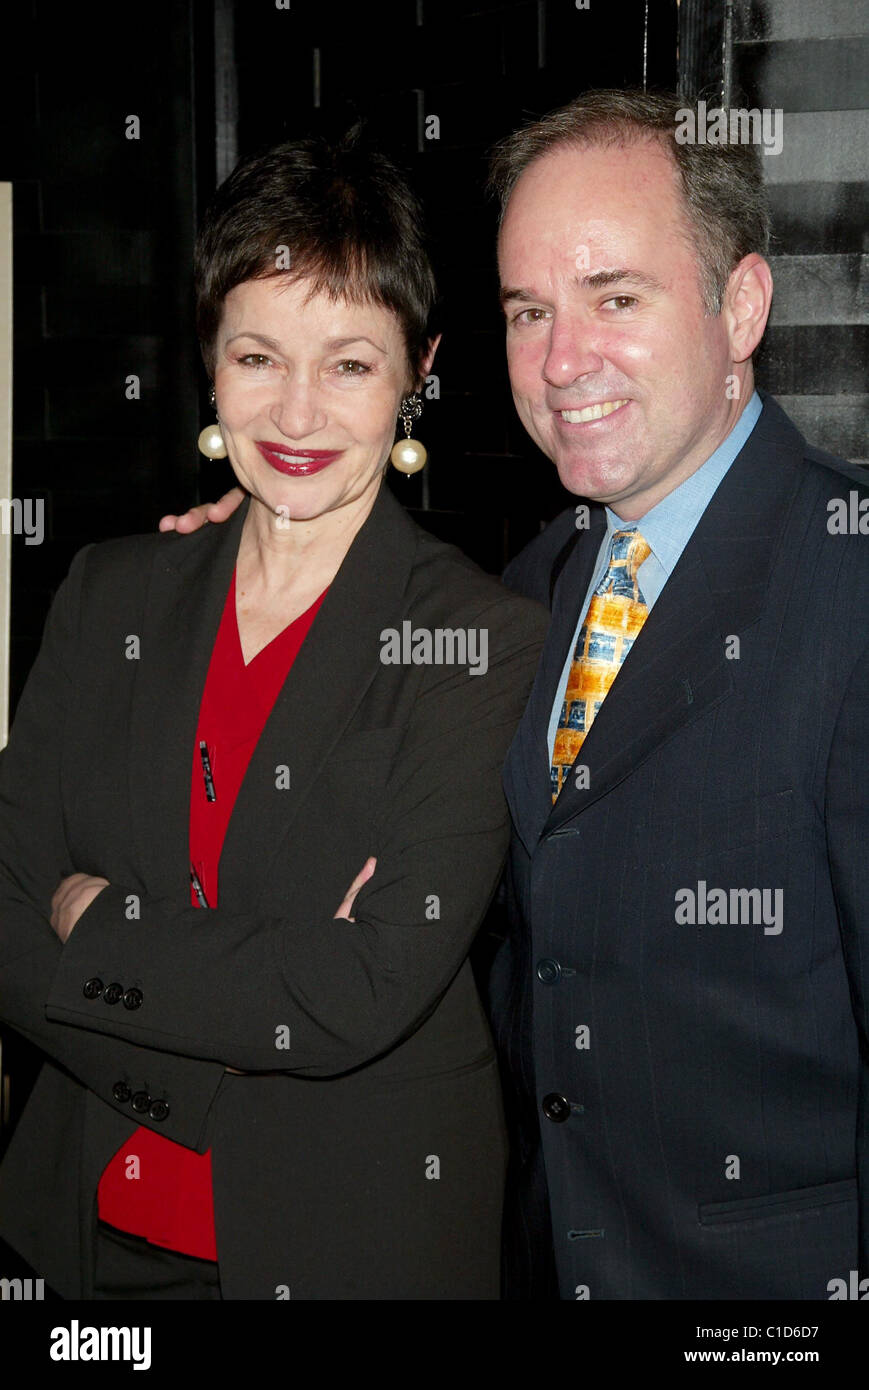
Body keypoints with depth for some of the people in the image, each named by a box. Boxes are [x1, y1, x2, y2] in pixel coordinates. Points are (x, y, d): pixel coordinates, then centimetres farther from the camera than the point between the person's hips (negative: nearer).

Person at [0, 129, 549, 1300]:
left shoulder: (481, 643, -14)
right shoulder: (114, 595, 1)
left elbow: (364, 997, -22)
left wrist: (98, 930, -11)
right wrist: (251, 989, -18)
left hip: (359, 1238, -4)